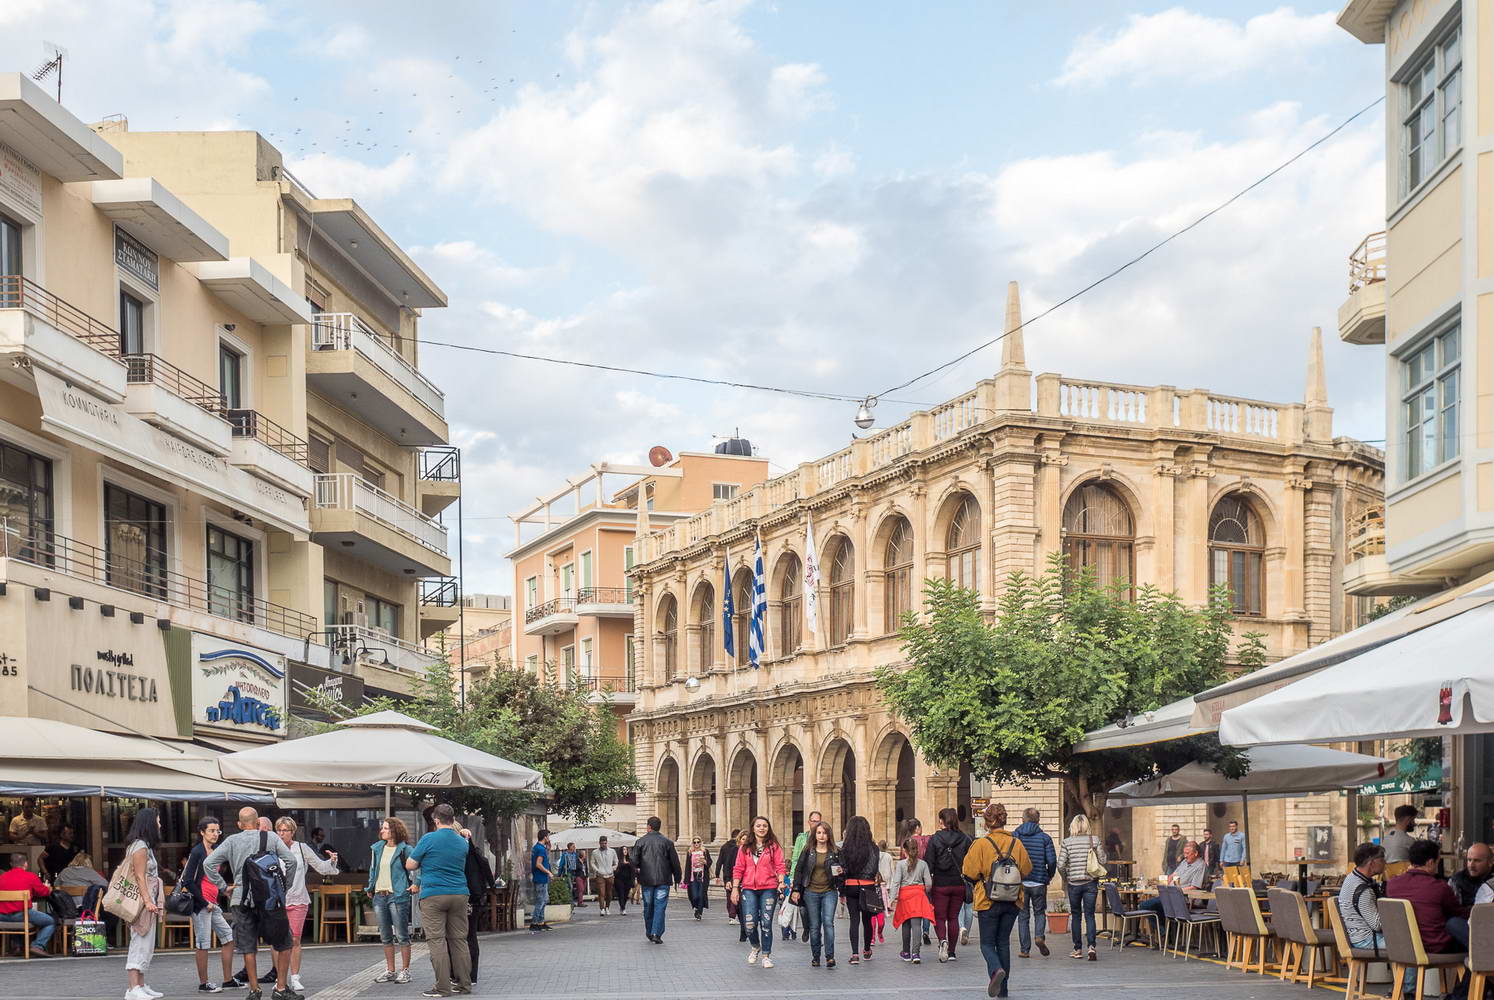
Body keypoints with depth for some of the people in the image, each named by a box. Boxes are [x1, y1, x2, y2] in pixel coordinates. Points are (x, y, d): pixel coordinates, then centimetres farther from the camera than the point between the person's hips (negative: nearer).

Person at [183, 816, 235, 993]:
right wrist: (204, 903, -14)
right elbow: (188, 881, -16)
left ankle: (228, 979, 15)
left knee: (228, 936, 9)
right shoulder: (197, 852, -10)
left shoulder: (215, 851, 13)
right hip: (201, 904, -9)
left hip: (212, 904, 9)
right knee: (202, 942, -3)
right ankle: (203, 983, 4)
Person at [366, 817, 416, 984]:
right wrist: (370, 888, 16)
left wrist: (417, 884, -11)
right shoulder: (377, 848, 11)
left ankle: (405, 971, 4)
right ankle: (390, 971, 19)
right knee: (385, 937, 11)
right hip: (379, 896, 7)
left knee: (402, 936, -2)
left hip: (398, 896, -6)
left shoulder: (404, 849, -7)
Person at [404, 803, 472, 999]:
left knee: (437, 940, -3)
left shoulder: (429, 839, -7)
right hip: (459, 894, 5)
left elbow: (410, 865, -2)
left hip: (433, 895, -5)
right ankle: (464, 983, 12)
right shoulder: (462, 842, 8)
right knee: (458, 940, 10)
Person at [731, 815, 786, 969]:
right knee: (749, 923, -7)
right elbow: (738, 869, 10)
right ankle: (755, 947, 23)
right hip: (749, 889, 1)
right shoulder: (746, 847, 9)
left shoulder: (774, 846, 4)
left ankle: (766, 955, 12)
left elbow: (780, 866, 1)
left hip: (768, 889, -1)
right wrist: (735, 888, 5)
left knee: (766, 923, -1)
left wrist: (781, 881, -15)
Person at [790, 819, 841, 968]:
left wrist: (841, 872, -11)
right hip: (811, 892, 1)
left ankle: (830, 956, -15)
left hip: (829, 892, -1)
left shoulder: (835, 852, 4)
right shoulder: (808, 851, 4)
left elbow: (843, 870, 13)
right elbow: (799, 870, 6)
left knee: (828, 922, -15)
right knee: (814, 926, 5)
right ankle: (815, 956, 15)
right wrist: (796, 890, 1)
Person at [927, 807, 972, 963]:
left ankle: (942, 940, -21)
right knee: (953, 917, 13)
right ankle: (951, 952, 13)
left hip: (940, 885, -2)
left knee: (939, 917, 7)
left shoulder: (934, 839, -6)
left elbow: (929, 864, -7)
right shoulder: (965, 839, 0)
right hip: (959, 884, 2)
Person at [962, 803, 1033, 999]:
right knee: (1004, 942, 15)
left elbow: (970, 873, -10)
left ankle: (996, 969, -23)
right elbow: (1026, 870, 6)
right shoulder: (1016, 843, -1)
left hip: (988, 902, -4)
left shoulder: (980, 844, -12)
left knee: (987, 943, 6)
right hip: (1012, 902, 4)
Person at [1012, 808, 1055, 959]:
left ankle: (1024, 950, 7)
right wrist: (1050, 876, 11)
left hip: (1019, 882, 0)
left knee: (1023, 916, 8)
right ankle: (1039, 936, -9)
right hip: (1039, 882, 0)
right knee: (1040, 912, 16)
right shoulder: (1044, 837, -1)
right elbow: (1052, 860, -6)